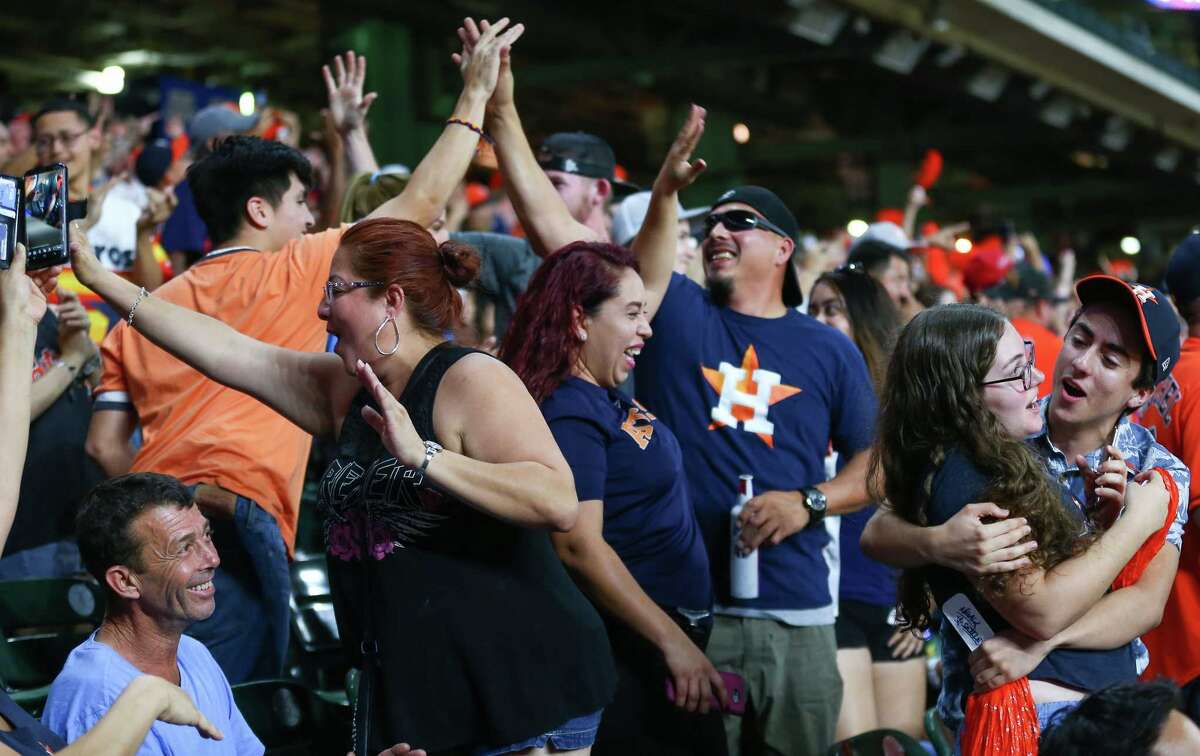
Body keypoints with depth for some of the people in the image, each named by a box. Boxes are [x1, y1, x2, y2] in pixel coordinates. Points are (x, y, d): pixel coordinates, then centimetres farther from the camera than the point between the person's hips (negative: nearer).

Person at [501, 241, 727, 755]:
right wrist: (674, 643, -25)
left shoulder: (607, 395, 9)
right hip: (631, 651, -10)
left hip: (676, 632, 10)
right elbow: (579, 546, -24)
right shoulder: (569, 413, -18)